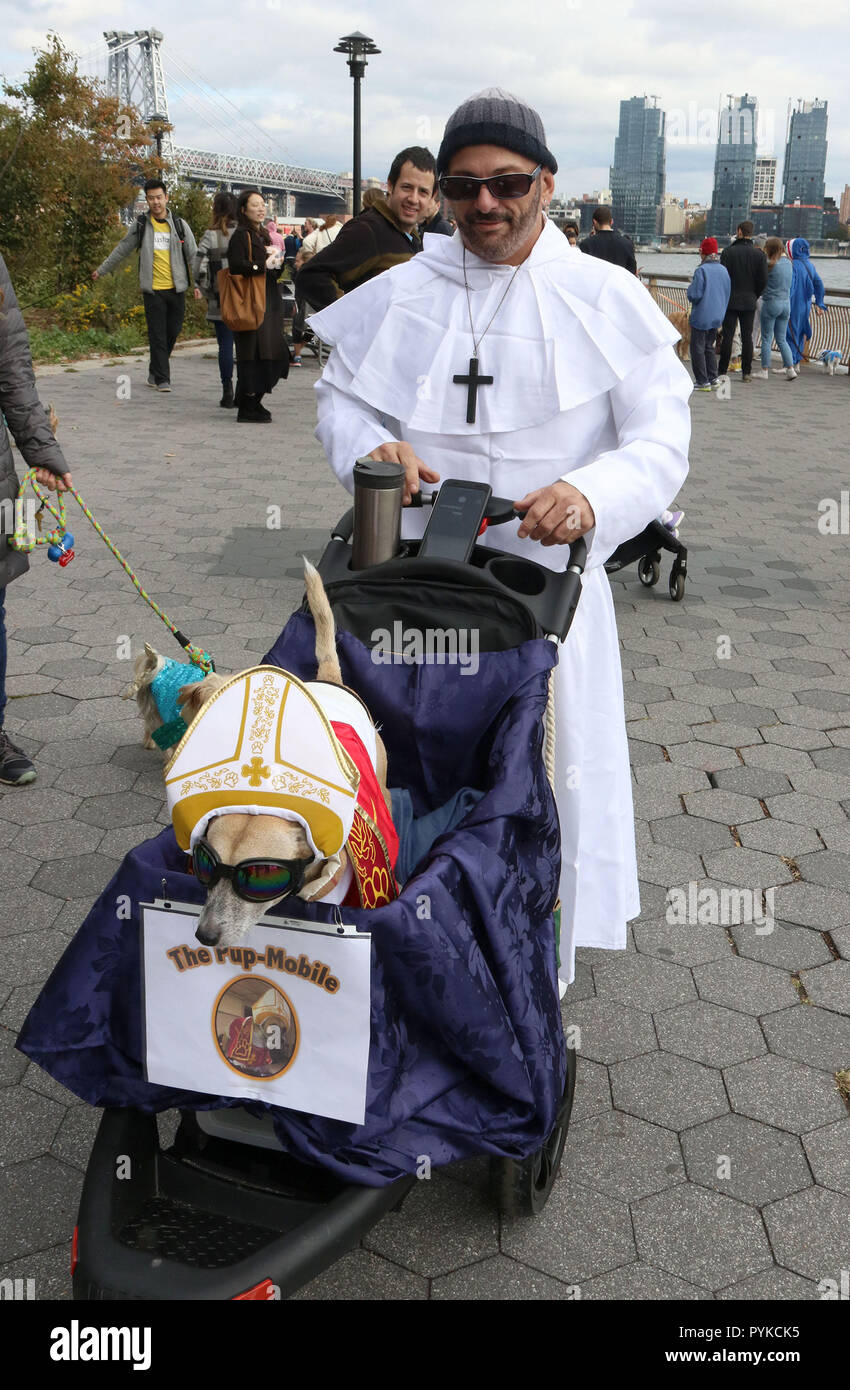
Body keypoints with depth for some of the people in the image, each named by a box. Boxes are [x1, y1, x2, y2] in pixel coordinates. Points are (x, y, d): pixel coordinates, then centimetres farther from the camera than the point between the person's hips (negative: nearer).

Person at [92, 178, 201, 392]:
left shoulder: (180, 225, 5)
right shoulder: (141, 225, 5)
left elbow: (193, 255, 7)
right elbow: (122, 250, 16)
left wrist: (198, 284, -3)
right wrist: (101, 270, 21)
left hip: (176, 289, 1)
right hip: (153, 290, -1)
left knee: (172, 332, 6)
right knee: (157, 335, -4)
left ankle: (156, 370, 26)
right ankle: (162, 378, 1)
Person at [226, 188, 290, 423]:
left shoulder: (263, 235, 19)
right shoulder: (241, 235, -7)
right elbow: (236, 266, -20)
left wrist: (277, 262, 3)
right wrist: (264, 265, -17)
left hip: (269, 303, 9)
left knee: (271, 352, 8)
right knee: (253, 353, -9)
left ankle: (254, 402, 19)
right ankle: (247, 409, -4)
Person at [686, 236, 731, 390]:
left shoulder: (701, 270, -17)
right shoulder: (723, 270, 4)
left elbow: (694, 295, -20)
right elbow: (727, 294, 11)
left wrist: (690, 287, 1)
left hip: (702, 317, -7)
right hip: (717, 316, 7)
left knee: (697, 348, 1)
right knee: (709, 347, 19)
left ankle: (702, 381, -1)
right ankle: (712, 378, 21)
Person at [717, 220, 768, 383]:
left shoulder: (728, 251, -7)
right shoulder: (759, 254, 1)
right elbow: (763, 280, 1)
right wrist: (754, 296, 15)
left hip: (731, 301, -2)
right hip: (749, 302, 2)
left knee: (727, 336, 0)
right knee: (747, 337, 6)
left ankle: (722, 371, -1)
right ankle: (746, 372, 7)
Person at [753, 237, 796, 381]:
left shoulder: (770, 265, -13)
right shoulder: (788, 263, 7)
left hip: (771, 303, -6)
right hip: (786, 303, 6)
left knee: (767, 339, 2)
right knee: (782, 339, 12)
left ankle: (764, 371, 4)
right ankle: (790, 368, 5)